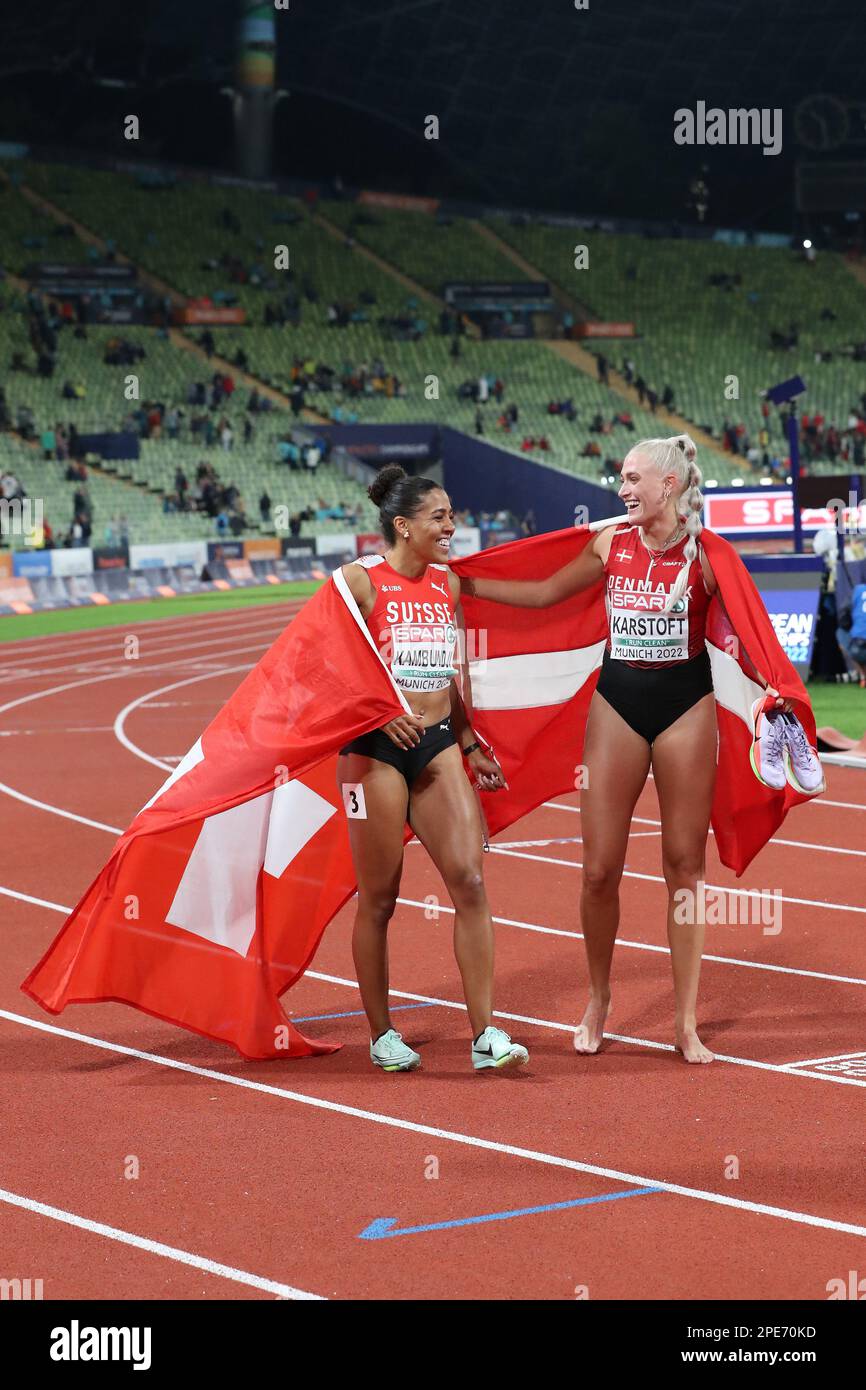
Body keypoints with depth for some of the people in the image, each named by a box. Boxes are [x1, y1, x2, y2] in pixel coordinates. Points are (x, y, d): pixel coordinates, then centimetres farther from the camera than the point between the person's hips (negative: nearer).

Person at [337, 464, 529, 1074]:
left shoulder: (448, 582, 11)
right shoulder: (360, 579, -6)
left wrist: (470, 746, 22)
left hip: (438, 744, 5)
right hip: (376, 748, -5)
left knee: (469, 879, -8)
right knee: (379, 898, 3)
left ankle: (485, 1034, -6)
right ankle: (382, 1036, 17)